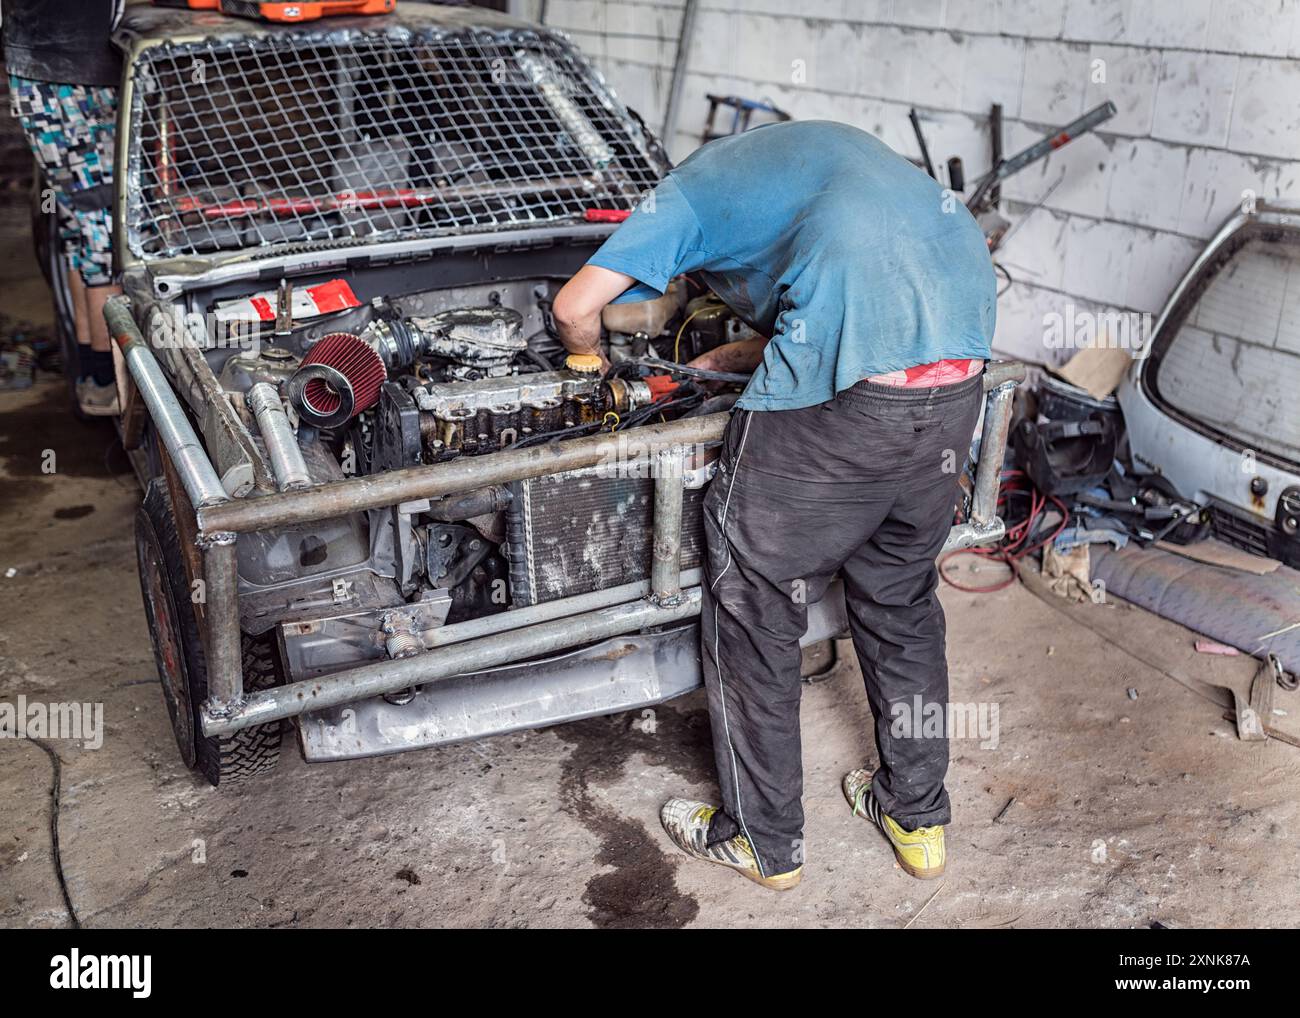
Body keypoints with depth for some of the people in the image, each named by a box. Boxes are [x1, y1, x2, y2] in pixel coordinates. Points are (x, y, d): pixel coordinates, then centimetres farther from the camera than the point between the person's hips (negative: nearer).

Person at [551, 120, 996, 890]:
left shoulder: (691, 190, 14)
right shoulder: (828, 142, 33)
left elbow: (577, 308, 6)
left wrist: (590, 352, 31)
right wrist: (730, 358, 37)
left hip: (846, 395, -7)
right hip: (962, 373, 7)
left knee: (754, 612, 12)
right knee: (902, 597, 24)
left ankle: (765, 842, 27)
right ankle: (920, 816, 40)